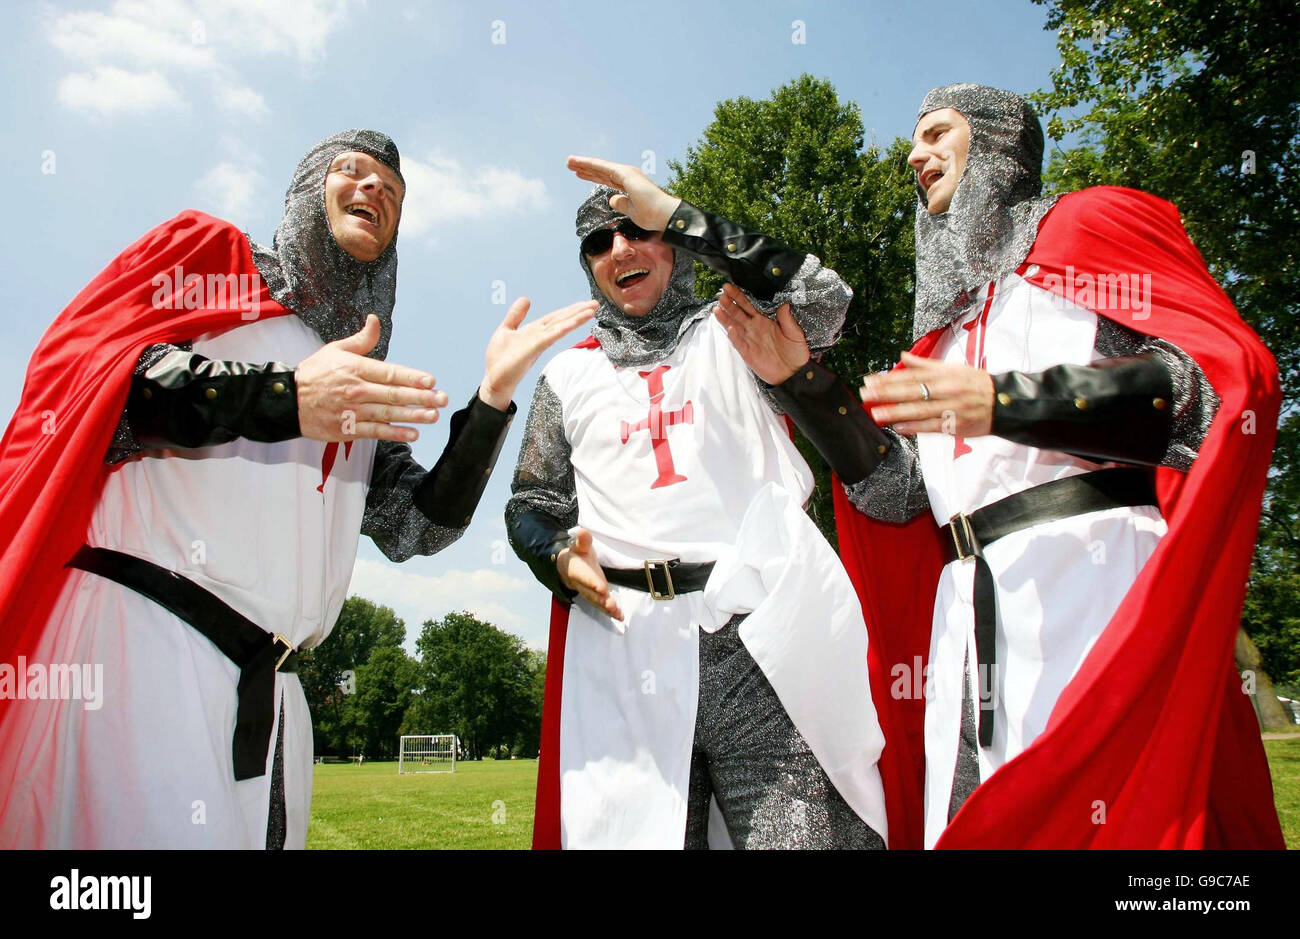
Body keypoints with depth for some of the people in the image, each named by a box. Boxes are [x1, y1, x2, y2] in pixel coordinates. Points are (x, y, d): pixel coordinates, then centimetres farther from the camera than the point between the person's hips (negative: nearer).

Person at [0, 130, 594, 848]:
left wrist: (492, 397, 0)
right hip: (132, 628, -4)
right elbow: (74, 368, -4)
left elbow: (415, 530, 11)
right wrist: (285, 399, -16)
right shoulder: (212, 254, 11)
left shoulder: (369, 389, 20)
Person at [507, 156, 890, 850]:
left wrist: (672, 213, -6)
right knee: (634, 830, 1)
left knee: (802, 832, -7)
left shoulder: (729, 336, 14)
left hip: (763, 640, -2)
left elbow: (822, 300, -7)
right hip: (627, 647, 2)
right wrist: (561, 559, -5)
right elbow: (532, 506, 19)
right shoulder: (569, 375, 20)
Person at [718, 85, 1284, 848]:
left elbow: (1231, 377, -6)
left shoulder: (1093, 224, 11)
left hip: (1094, 573, -5)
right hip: (967, 611, 5)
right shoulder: (948, 311, 26)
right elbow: (902, 490, 16)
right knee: (969, 826, 4)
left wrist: (1005, 403, -17)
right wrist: (801, 381, 5)